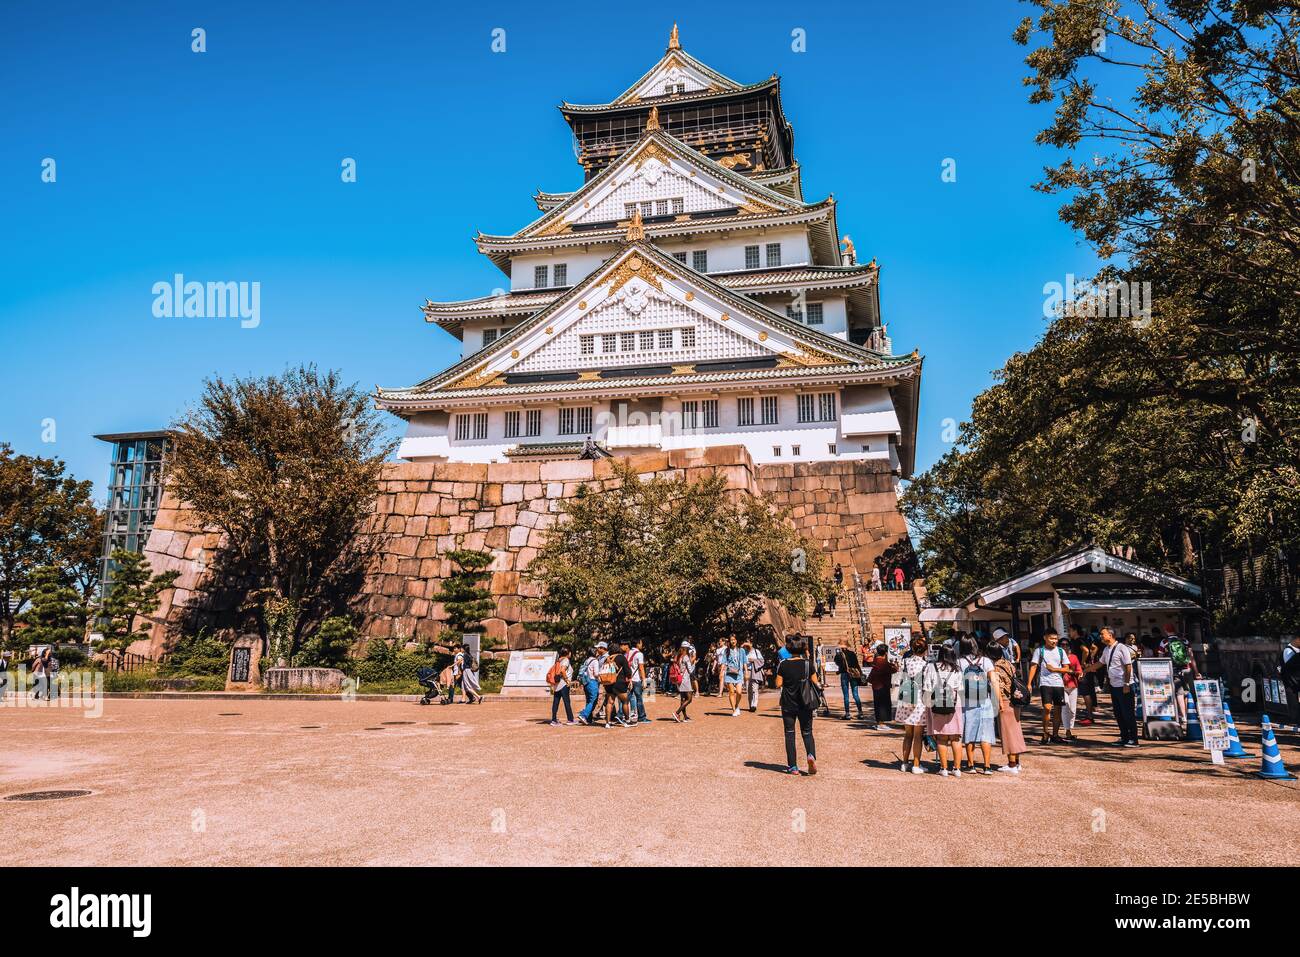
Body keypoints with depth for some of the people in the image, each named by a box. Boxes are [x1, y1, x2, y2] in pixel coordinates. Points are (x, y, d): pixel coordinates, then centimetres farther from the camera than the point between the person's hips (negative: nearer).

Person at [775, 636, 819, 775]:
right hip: (805, 704, 0)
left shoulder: (783, 664, -7)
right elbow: (815, 682, -3)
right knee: (807, 732, 11)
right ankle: (811, 755, -17)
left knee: (789, 733, 9)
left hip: (788, 704, 0)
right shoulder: (807, 663, -6)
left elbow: (778, 684, -5)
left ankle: (792, 766, 6)